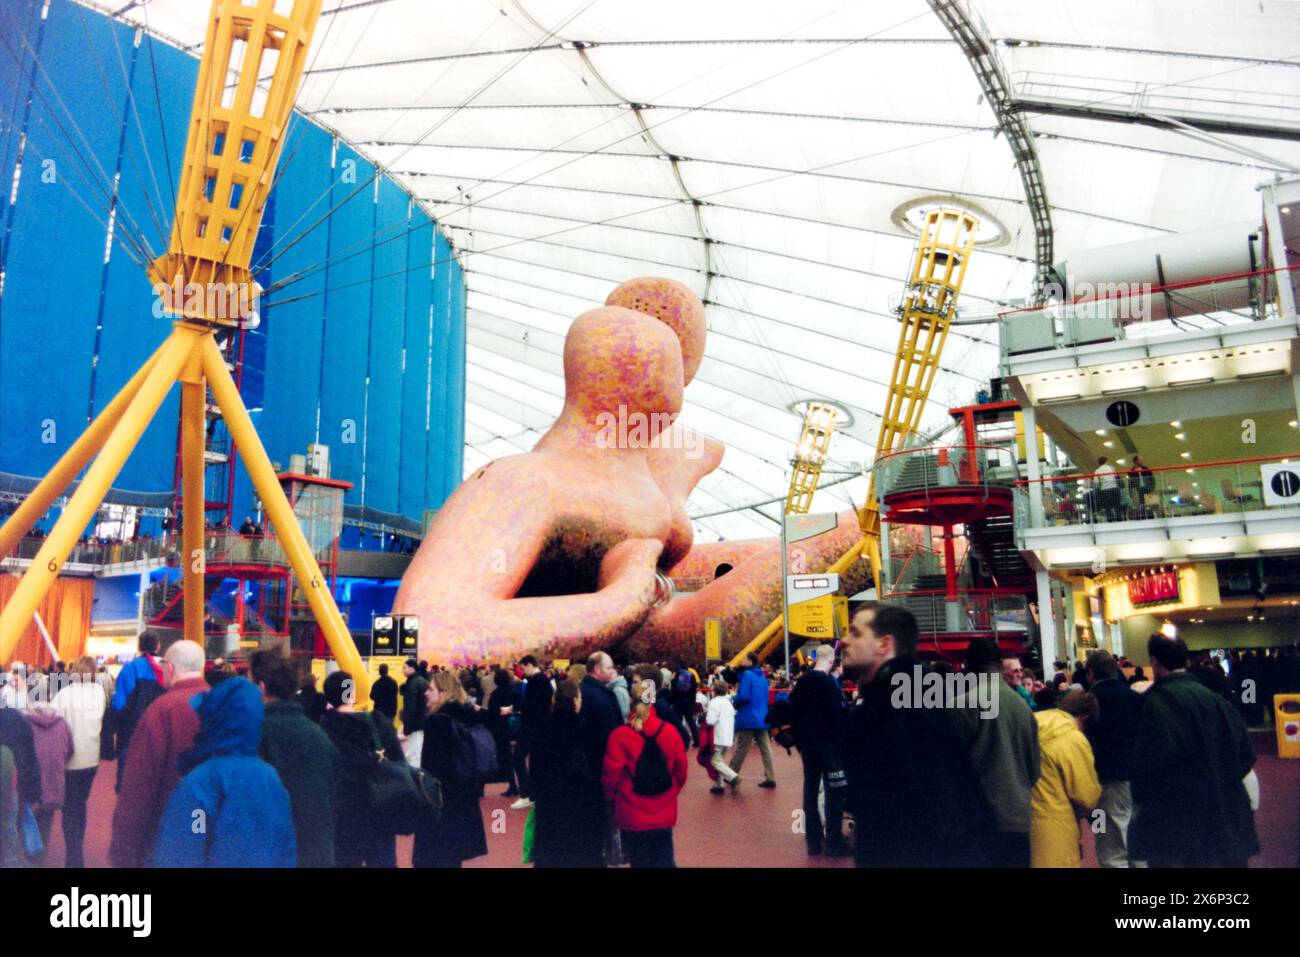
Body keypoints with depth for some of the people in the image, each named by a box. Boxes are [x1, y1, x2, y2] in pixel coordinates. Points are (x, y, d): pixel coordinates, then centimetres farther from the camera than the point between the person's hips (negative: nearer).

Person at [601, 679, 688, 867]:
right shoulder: (670, 731, -6)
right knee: (664, 861, 15)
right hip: (664, 814, 2)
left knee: (640, 861, 13)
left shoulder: (620, 736, -15)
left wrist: (612, 799, 11)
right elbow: (681, 771, 3)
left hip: (632, 816, -2)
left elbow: (610, 776, -10)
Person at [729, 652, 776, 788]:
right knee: (766, 749, 5)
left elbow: (743, 697, -20)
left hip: (748, 719, -7)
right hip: (762, 718, 7)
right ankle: (770, 778, 4)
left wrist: (734, 702, -3)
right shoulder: (762, 676, 12)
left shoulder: (747, 675, -12)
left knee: (741, 749, 3)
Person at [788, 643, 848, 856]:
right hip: (829, 746, -6)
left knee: (810, 790, 9)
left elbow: (794, 714, 11)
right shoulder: (829, 683, -14)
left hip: (808, 745, 7)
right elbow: (839, 716, -17)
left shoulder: (801, 682, 6)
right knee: (834, 793, 1)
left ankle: (814, 840, 13)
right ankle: (834, 842, 2)